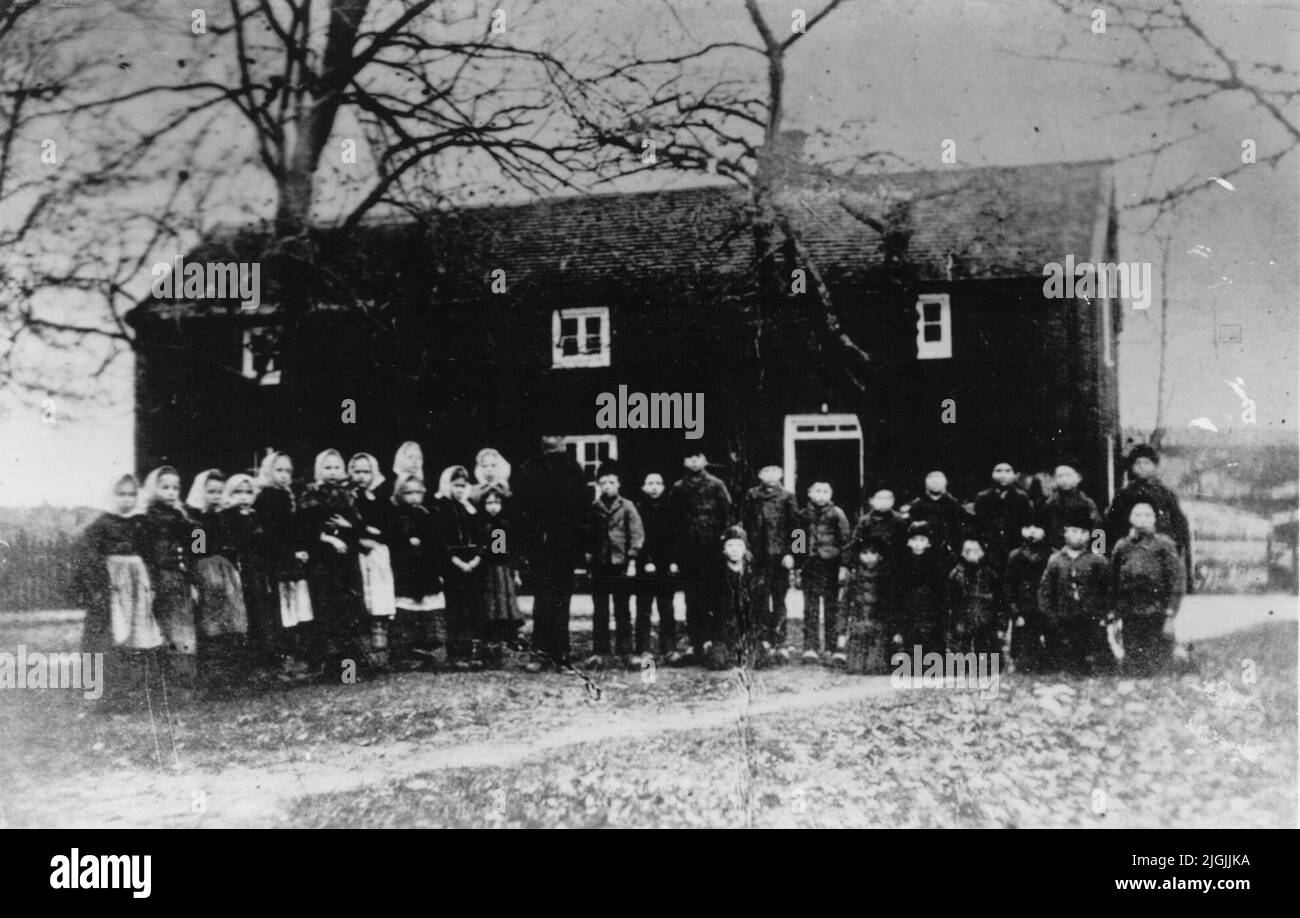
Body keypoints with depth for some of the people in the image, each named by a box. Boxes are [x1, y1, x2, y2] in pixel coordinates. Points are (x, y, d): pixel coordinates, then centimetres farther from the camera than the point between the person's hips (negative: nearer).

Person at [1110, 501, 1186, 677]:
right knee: (1132, 670, 5)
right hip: (1130, 619, 3)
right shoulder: (1122, 546, 8)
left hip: (1157, 617, -3)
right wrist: (1116, 616, 10)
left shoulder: (1164, 545, -2)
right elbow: (1114, 583, 14)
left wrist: (1170, 617, -9)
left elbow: (1177, 582, -4)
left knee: (1155, 669, -3)